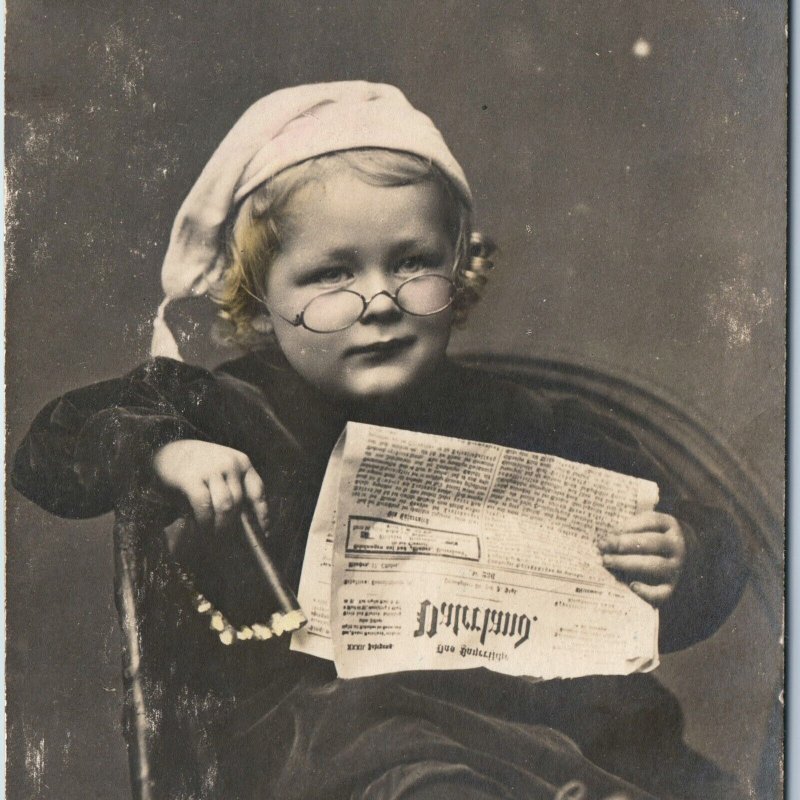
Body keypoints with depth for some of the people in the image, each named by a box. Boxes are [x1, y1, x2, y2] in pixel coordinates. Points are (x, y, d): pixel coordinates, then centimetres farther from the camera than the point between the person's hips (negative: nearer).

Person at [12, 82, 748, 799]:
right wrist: (159, 455, -10)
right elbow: (48, 451, 8)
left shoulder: (511, 422, 6)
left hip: (501, 701, 3)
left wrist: (682, 562, -11)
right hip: (291, 710, -2)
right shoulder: (230, 412, 3)